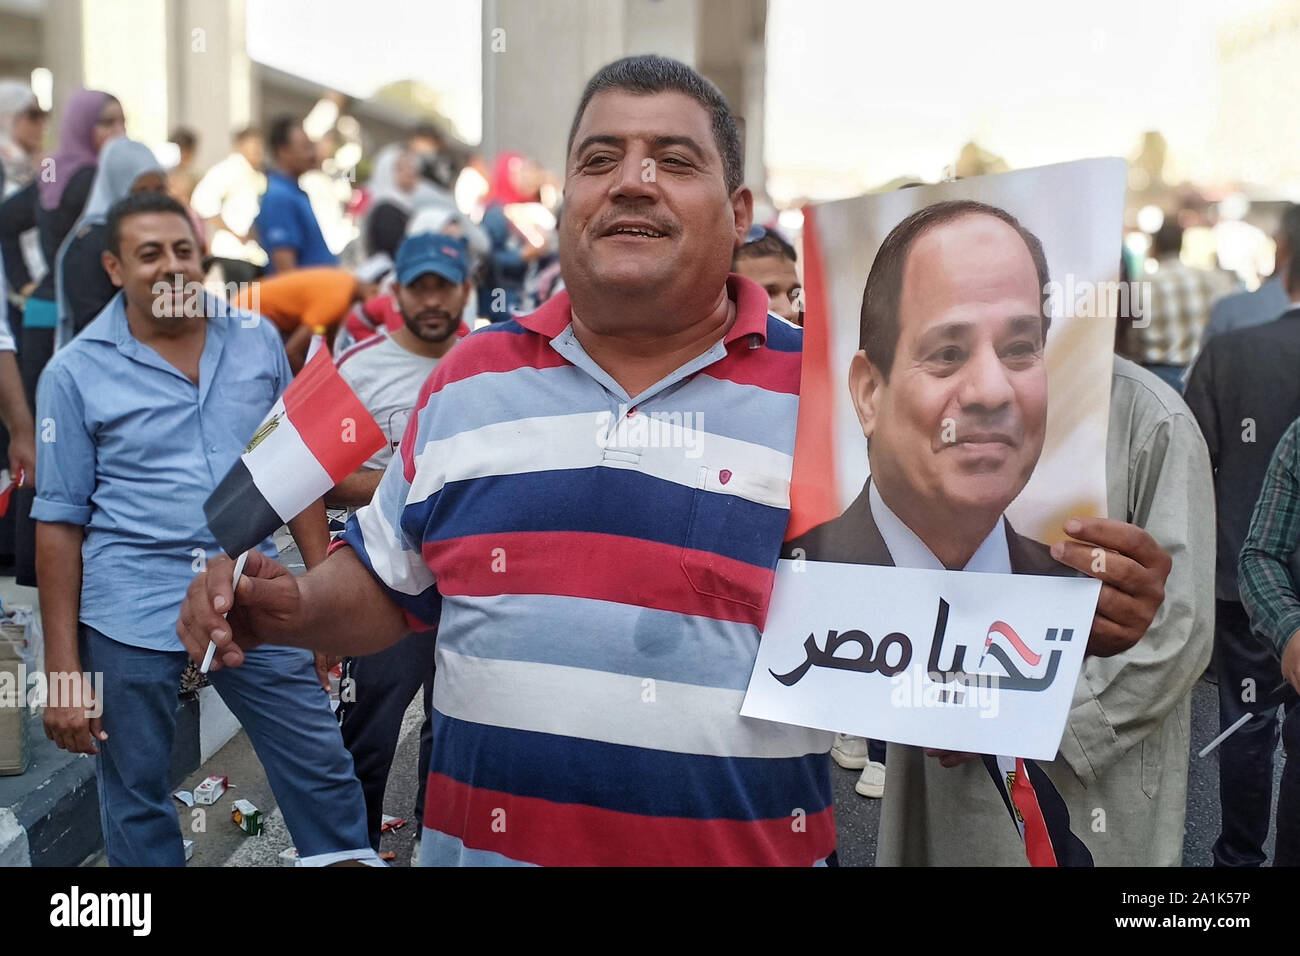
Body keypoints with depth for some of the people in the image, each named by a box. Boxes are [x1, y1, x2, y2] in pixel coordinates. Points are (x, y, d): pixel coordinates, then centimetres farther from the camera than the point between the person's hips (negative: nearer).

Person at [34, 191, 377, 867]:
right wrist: (62, 668, -5)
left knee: (322, 768, 4)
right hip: (132, 612, -2)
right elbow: (60, 521, -3)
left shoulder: (258, 341, 5)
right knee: (136, 799, 11)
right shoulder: (75, 373, -3)